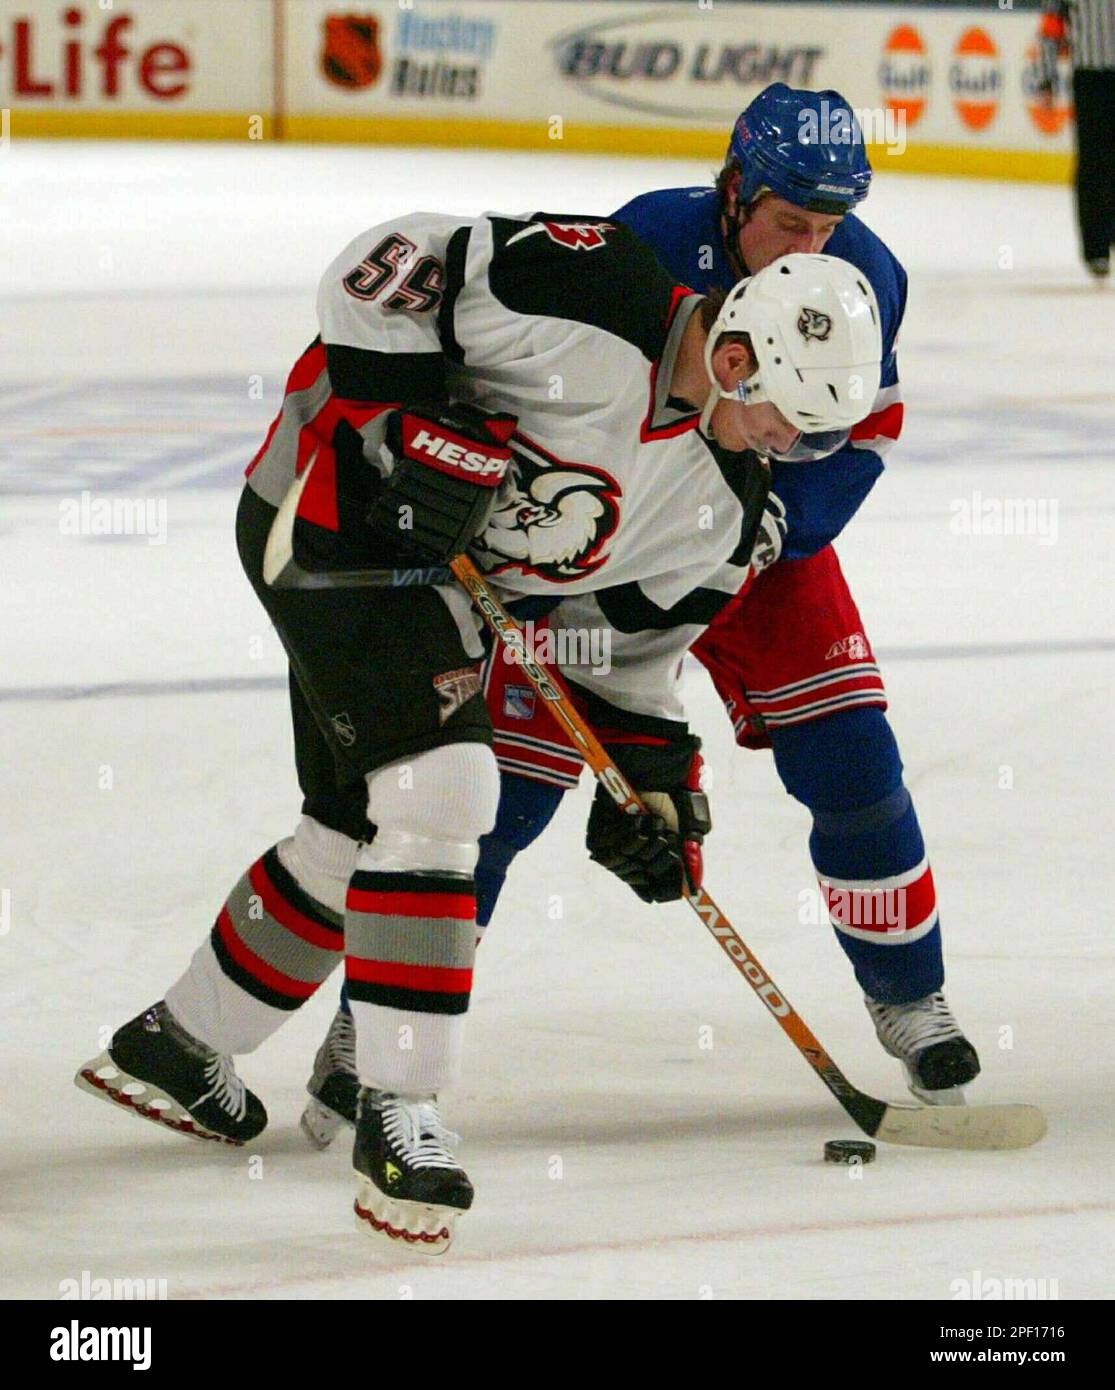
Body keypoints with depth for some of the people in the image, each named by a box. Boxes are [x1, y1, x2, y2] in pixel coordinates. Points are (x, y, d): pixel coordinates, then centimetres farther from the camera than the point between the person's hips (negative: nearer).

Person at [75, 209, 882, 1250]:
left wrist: (649, 769, 5)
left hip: (434, 564, 10)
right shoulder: (599, 302, -26)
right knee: (433, 785, -20)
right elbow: (383, 269, -26)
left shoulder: (720, 498, 0)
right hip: (336, 501, -10)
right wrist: (413, 424, -29)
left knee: (359, 832, 17)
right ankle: (398, 1110, -18)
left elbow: (638, 626, 12)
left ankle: (175, 1044, 36)